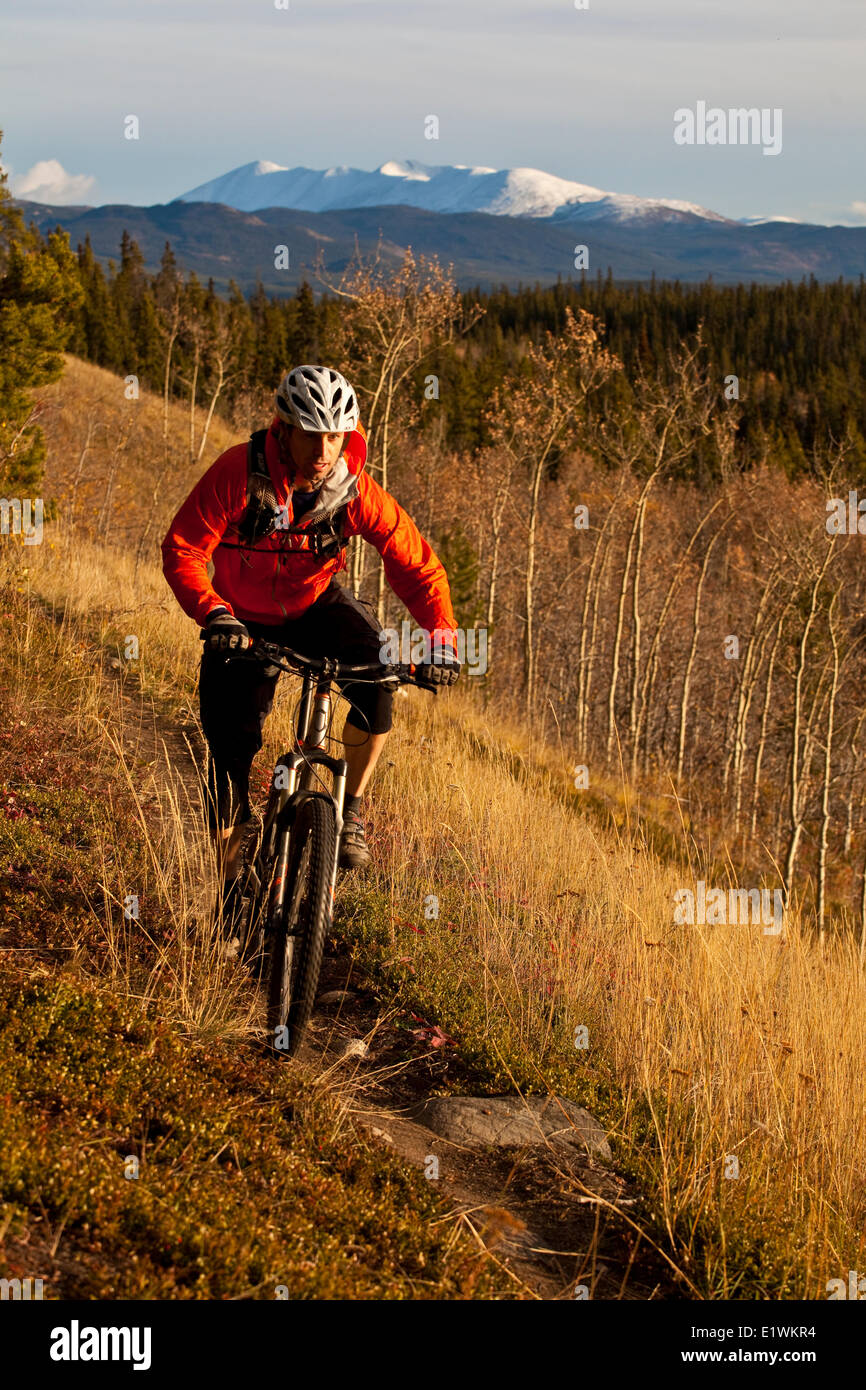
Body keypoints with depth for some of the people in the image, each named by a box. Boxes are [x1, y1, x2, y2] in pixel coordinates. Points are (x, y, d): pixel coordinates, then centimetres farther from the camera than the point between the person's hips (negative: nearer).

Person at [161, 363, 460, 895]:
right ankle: (231, 881, 12)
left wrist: (442, 638, -31)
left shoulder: (357, 491, -23)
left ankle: (352, 807, -9)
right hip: (245, 622, 0)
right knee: (231, 746, -5)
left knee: (377, 676, -29)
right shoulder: (239, 473, -27)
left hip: (316, 607, 1)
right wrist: (214, 614, -41)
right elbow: (182, 551, -25)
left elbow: (418, 566, -18)